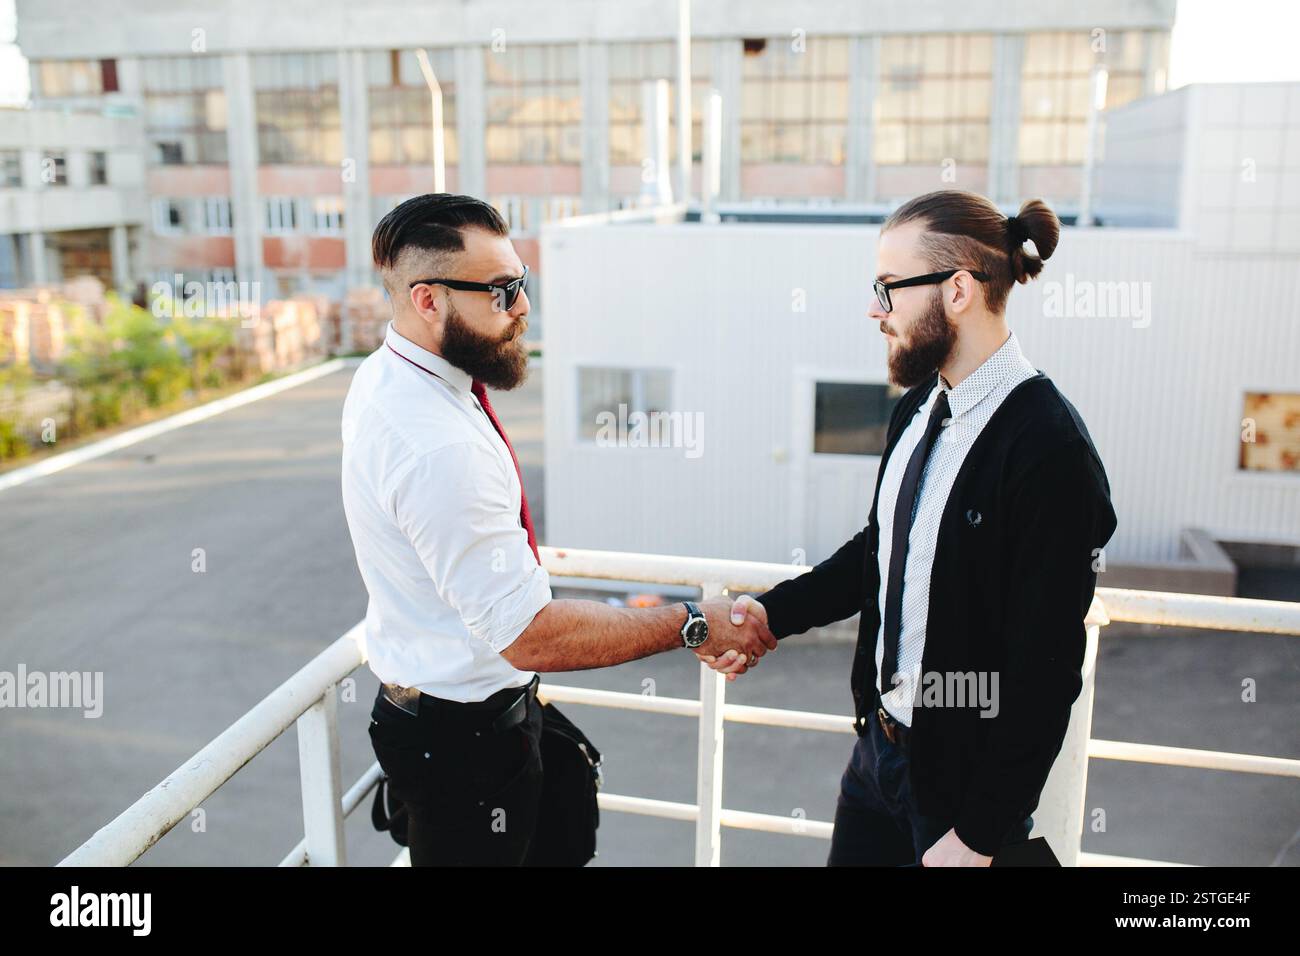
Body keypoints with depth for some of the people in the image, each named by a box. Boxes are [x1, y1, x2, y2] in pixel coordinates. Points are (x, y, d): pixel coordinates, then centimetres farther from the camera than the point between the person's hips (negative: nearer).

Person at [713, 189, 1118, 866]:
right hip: (880, 738, 7)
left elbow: (1043, 671, -22)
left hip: (963, 776, -7)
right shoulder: (918, 408, 2)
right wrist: (772, 613, -2)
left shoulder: (1050, 449, -24)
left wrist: (980, 834, -17)